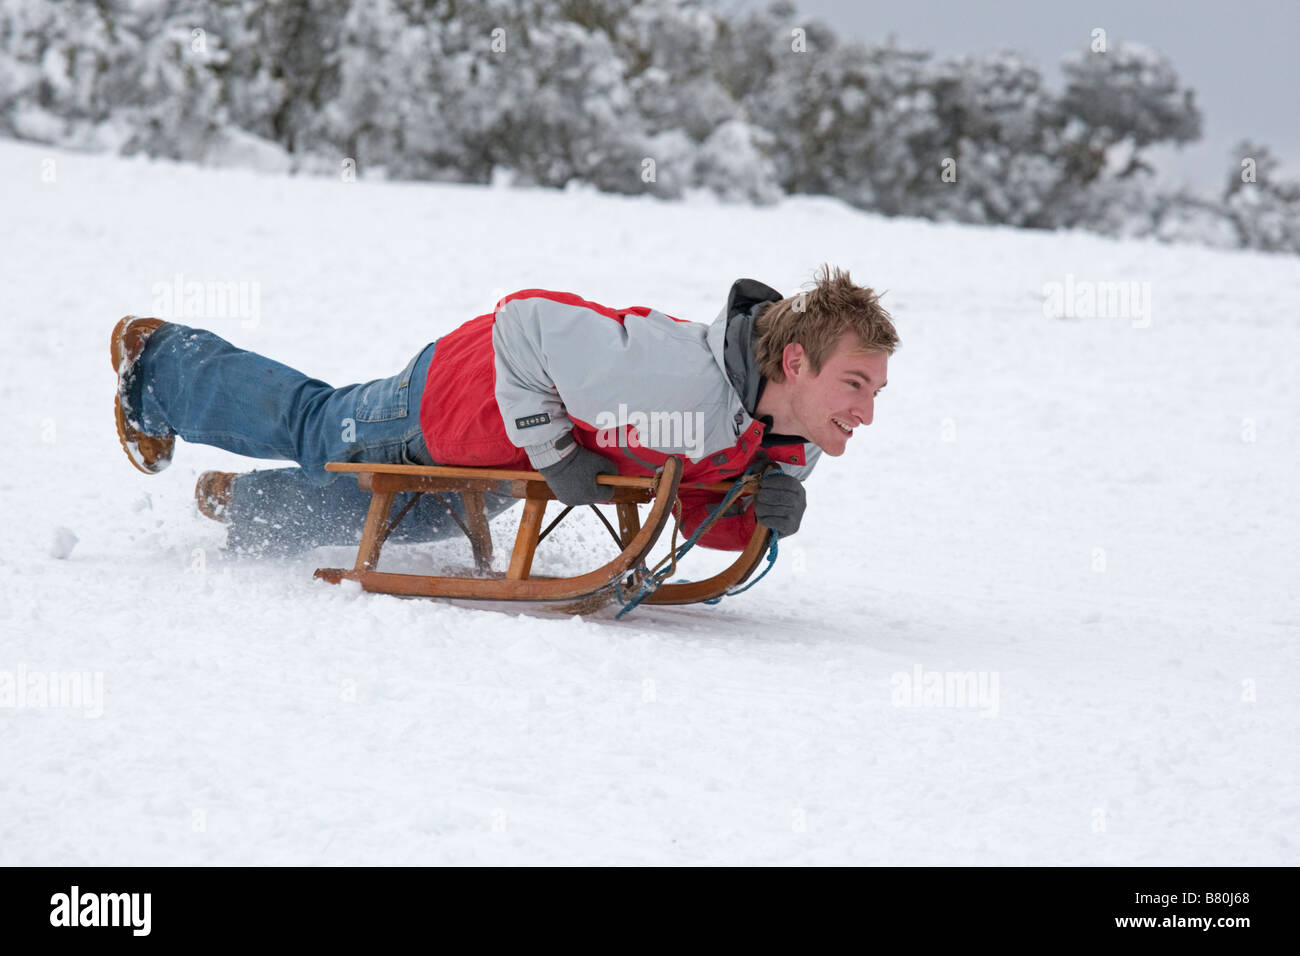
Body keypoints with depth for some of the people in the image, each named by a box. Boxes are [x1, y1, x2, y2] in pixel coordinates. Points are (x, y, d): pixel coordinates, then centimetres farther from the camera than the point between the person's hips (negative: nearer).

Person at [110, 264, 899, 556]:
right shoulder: (685, 381, -46)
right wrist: (551, 450, -34)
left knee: (407, 518, 30)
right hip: (461, 395, -6)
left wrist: (765, 510, -26)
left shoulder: (797, 445, -21)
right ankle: (156, 361, 49)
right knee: (317, 431, 23)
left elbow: (700, 509, -6)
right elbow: (523, 323, -37)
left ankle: (250, 508, 56)